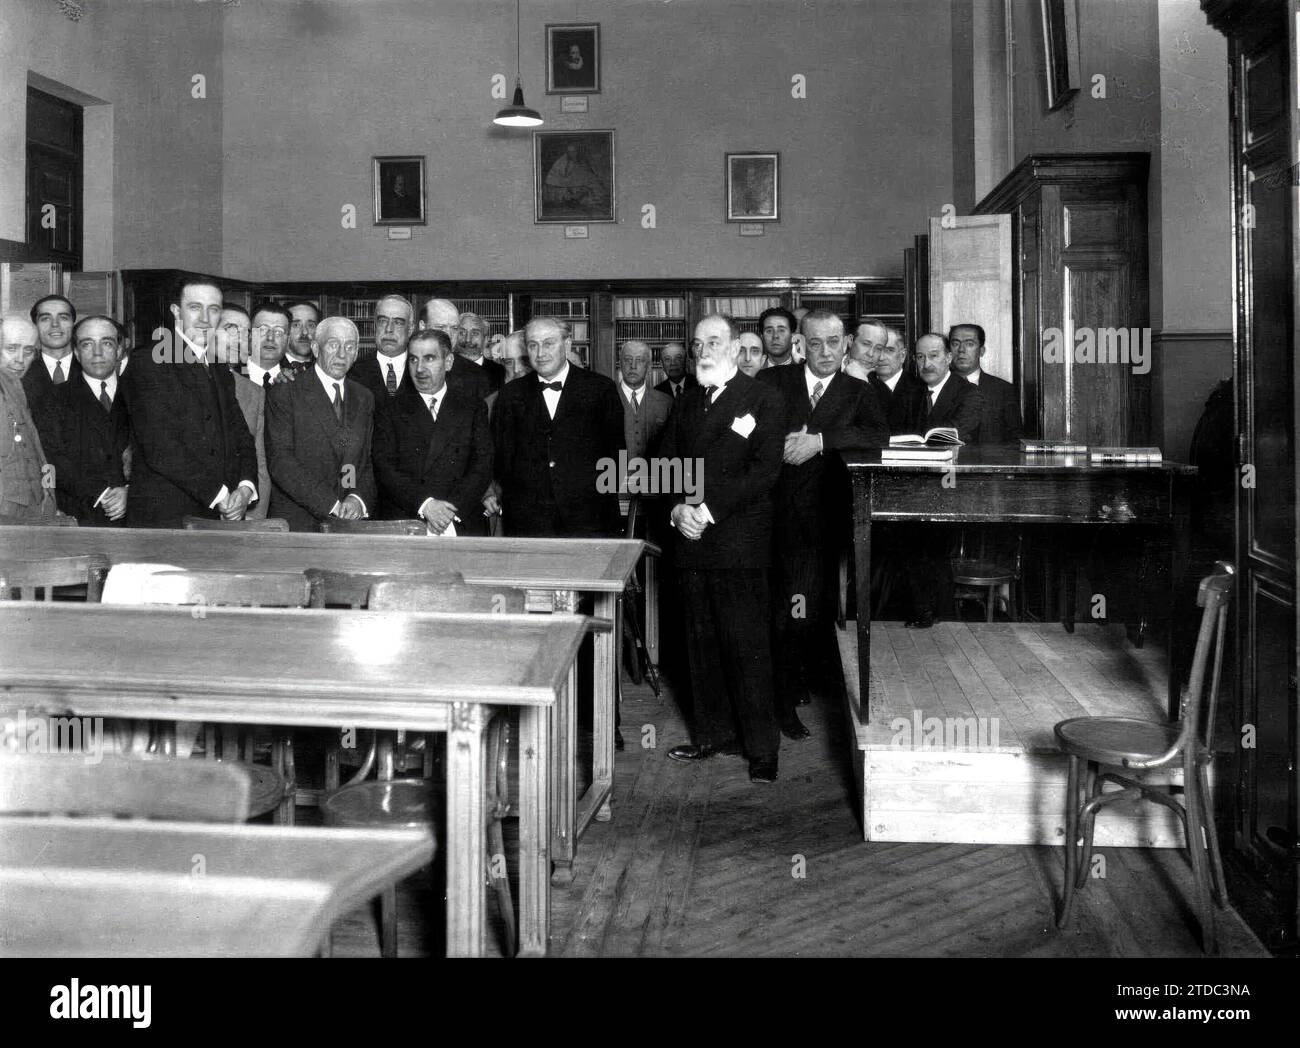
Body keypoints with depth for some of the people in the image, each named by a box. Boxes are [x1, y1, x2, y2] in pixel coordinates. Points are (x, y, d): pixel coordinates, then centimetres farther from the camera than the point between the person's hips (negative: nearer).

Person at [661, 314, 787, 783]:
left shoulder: (763, 400, -1)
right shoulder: (687, 401, 18)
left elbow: (765, 469, -10)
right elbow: (667, 460, 14)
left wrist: (709, 510, -15)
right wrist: (677, 507, -6)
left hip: (739, 540, -6)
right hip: (691, 539, 6)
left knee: (747, 646, -4)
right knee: (701, 644, 10)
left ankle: (762, 746, 4)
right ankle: (713, 733, 22)